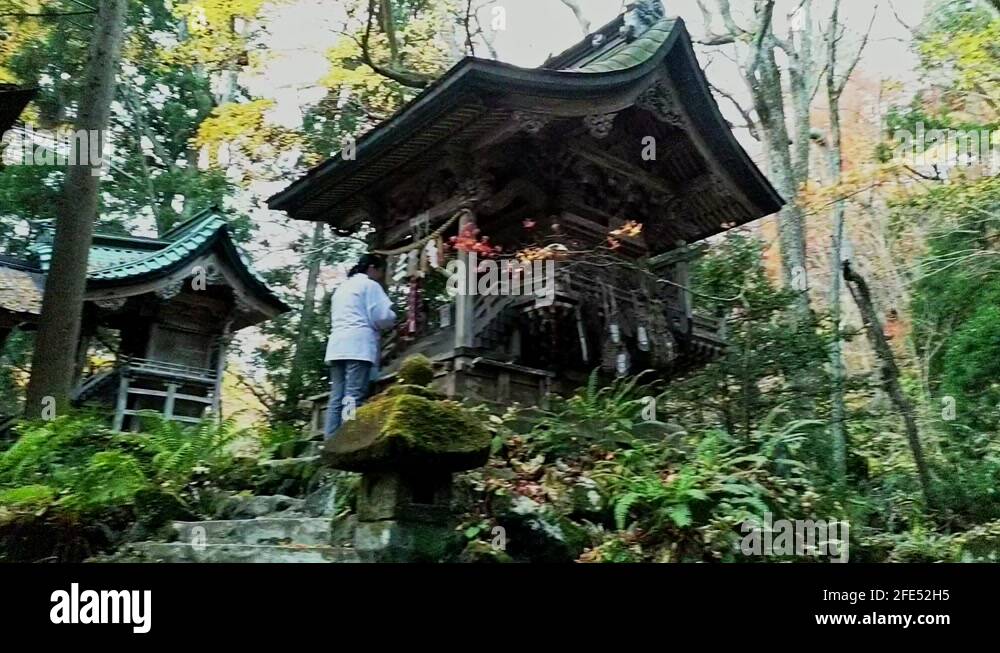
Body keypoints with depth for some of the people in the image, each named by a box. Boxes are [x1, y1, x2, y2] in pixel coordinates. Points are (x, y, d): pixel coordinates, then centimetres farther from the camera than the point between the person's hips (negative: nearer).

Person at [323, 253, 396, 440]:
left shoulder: (342, 287, 28)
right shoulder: (369, 285, 4)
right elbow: (383, 316, -6)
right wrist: (392, 321, 16)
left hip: (337, 346, 8)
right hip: (359, 345, -8)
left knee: (336, 398, 1)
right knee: (353, 397, -15)